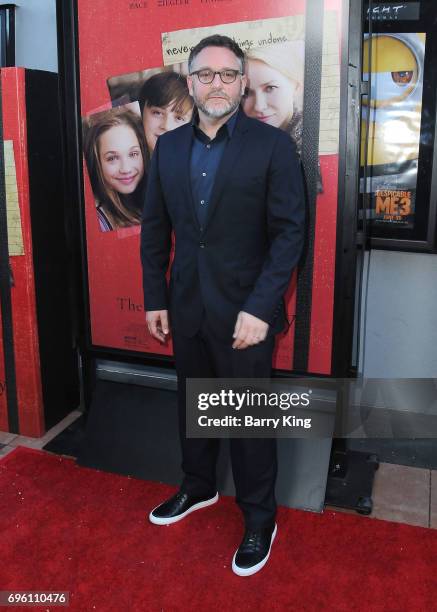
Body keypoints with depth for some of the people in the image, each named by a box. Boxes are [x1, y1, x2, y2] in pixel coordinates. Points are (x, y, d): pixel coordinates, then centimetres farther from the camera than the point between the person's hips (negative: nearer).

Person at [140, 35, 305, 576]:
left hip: (244, 312, -4)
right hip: (185, 308, 5)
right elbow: (155, 228, 9)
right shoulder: (168, 146, 7)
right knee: (192, 405, 20)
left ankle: (259, 518, 29)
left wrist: (260, 308, -18)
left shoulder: (272, 145, -7)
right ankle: (198, 487, 43)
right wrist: (154, 299, 6)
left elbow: (289, 232, -11)